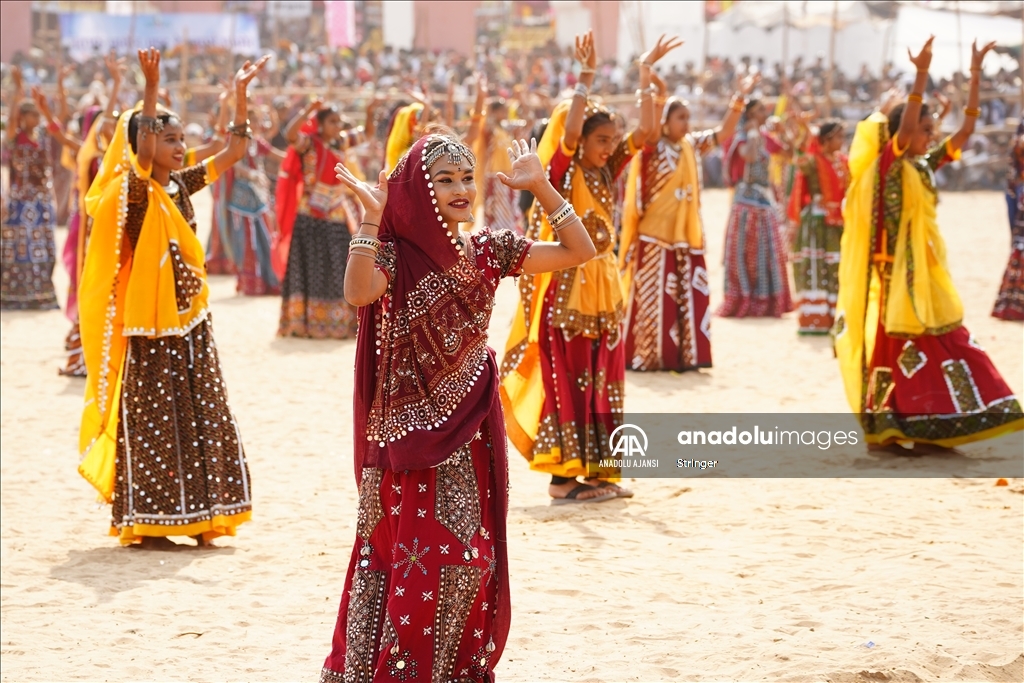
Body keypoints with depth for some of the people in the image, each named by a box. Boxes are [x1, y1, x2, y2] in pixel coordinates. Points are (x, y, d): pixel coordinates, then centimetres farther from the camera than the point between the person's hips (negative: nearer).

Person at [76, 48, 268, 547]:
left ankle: (194, 517, 15)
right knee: (151, 422, -1)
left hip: (191, 322, 7)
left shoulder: (182, 186, 8)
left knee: (201, 420, 8)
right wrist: (151, 88, -37)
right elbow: (141, 150, -30)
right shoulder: (136, 191, -10)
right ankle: (145, 524, 5)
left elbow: (235, 151, 10)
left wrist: (241, 92, 2)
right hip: (151, 325, -7)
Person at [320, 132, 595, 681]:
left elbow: (578, 251, 1)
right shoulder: (394, 254, -9)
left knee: (470, 561, 7)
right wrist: (370, 217, -32)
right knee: (422, 558, -6)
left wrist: (540, 187, -4)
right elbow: (358, 292, -31)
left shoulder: (486, 251, 4)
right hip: (413, 430, -5)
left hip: (471, 432, 5)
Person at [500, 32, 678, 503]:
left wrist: (646, 74, -1)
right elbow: (569, 130, -27)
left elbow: (645, 130, 4)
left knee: (603, 384, 8)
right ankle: (563, 476, 0)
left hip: (603, 290, 7)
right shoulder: (562, 172, -8)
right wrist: (586, 78, -28)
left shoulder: (606, 172, 9)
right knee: (567, 383, -4)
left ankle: (599, 471, 14)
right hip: (566, 291, -7)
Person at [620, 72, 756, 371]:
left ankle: (683, 354, 12)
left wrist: (739, 98, 2)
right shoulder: (654, 146, -7)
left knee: (689, 297, 6)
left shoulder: (693, 145, 10)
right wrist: (659, 95, -40)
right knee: (653, 297, -4)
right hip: (655, 234, -6)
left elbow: (724, 132, 11)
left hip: (688, 236, 6)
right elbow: (650, 127, -26)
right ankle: (645, 355, 1)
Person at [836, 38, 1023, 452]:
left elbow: (966, 129, 11)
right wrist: (921, 75, -31)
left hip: (926, 268, 8)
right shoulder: (889, 164, -8)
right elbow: (903, 126, -26)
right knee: (900, 346, -5)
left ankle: (924, 430, 9)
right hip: (898, 271, -8)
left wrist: (975, 75, 6)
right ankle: (889, 430, 0)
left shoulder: (925, 165, 12)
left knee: (939, 344, 6)